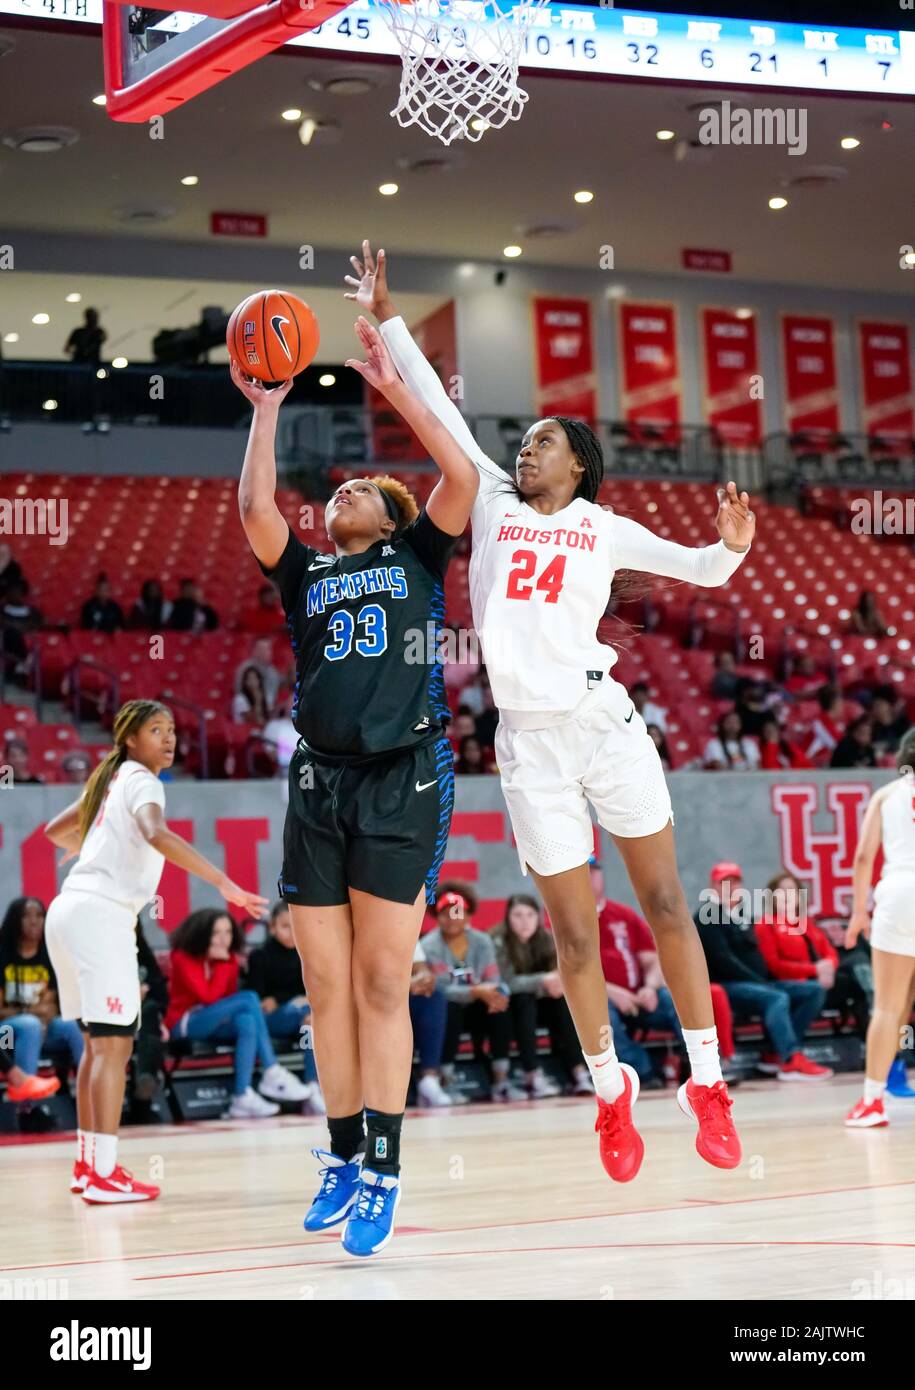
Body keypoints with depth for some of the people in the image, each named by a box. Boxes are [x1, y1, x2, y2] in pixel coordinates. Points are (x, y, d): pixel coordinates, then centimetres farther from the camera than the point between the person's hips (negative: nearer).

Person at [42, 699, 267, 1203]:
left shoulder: (109, 780, 20)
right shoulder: (140, 780, -5)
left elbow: (55, 830, 33)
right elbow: (157, 835, -26)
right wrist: (224, 883, -32)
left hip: (71, 910, 10)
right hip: (100, 912, -10)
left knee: (96, 1043, 16)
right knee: (114, 1043, -12)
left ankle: (87, 1163, 21)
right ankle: (104, 1175, -17)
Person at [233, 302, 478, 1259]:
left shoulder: (415, 556, 13)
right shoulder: (306, 576, 19)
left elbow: (462, 478, -3)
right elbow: (255, 511, 1)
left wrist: (392, 385, -2)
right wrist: (266, 410, 2)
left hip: (403, 783, -3)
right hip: (320, 785, 3)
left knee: (381, 985, -7)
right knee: (326, 989, 3)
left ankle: (382, 1170, -5)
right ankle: (344, 1156, 13)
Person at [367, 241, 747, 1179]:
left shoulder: (602, 527, 10)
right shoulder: (493, 503, 13)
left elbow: (698, 569, 11)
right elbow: (438, 408, 14)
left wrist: (731, 548, -11)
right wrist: (386, 319, 13)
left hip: (603, 721, -1)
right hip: (528, 741, 1)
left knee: (665, 901, -1)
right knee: (573, 933, 3)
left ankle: (706, 1082, 5)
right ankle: (610, 1091, 17)